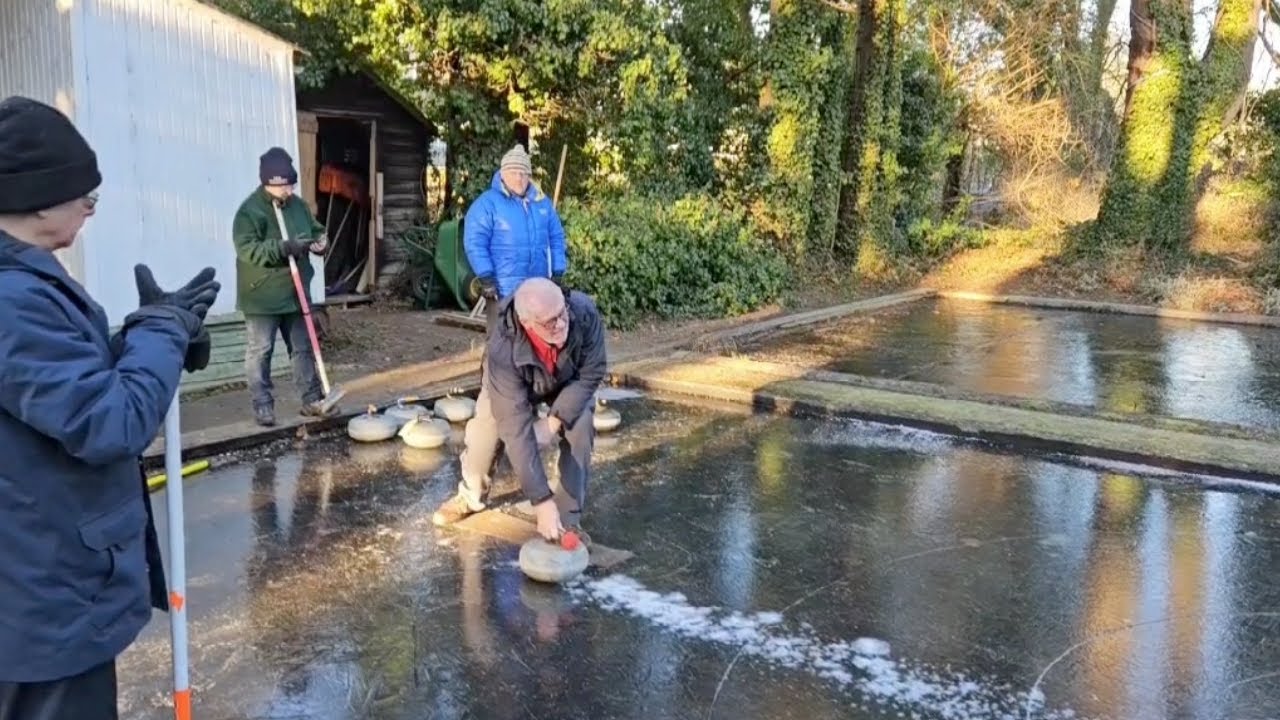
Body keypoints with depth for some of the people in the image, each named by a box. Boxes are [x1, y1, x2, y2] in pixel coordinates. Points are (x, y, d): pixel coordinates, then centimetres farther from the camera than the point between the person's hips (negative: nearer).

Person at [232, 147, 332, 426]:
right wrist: (285, 248, -31)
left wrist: (321, 241, -7)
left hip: (295, 294, 6)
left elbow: (317, 230, 18)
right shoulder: (250, 210, -14)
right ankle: (262, 406, 11)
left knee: (303, 349, 12)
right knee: (260, 353, 2)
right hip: (262, 297, -6)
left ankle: (313, 400, 21)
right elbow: (247, 250, -23)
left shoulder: (298, 205, 6)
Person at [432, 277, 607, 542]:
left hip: (568, 383, 1)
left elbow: (592, 372, -24)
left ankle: (571, 517, -10)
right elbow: (516, 430, -43)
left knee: (580, 425, -23)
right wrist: (542, 501, -46)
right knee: (483, 435, -10)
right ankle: (470, 497, 23)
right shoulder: (503, 351, -44)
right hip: (511, 386, -1)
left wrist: (555, 421, -32)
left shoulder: (584, 311, -41)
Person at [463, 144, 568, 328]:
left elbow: (556, 238, 15)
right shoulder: (487, 203, -6)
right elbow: (475, 243, -11)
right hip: (502, 290, -5)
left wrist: (558, 273, 8)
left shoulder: (542, 202, 10)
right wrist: (486, 278, -16)